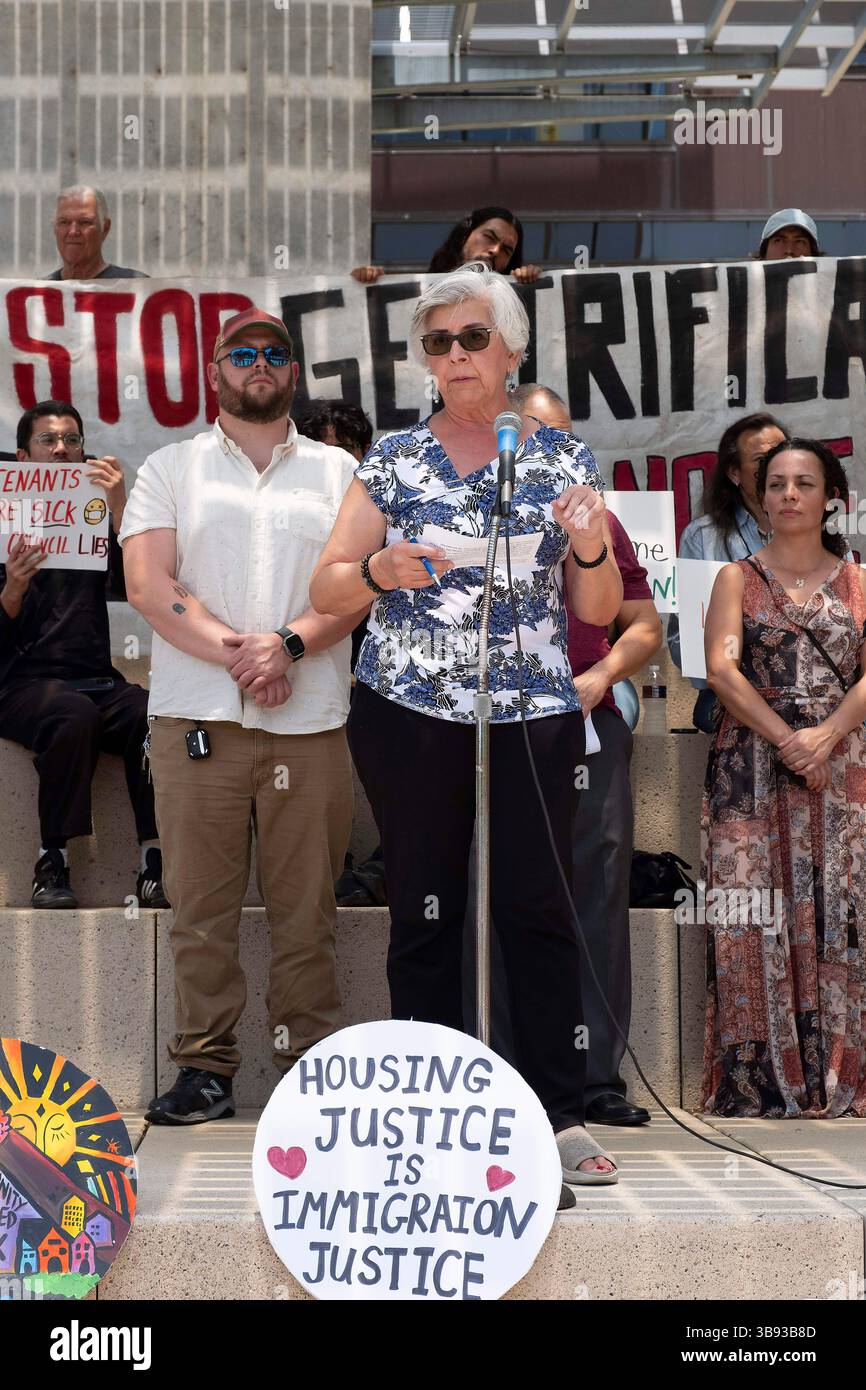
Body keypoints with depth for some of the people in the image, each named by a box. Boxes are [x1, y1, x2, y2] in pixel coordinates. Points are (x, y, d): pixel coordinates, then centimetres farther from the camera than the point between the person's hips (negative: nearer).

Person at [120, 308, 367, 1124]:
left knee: (305, 906, 0)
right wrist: (234, 654, -12)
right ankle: (205, 1068, 5)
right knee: (200, 905, -1)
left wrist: (288, 645, -13)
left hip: (309, 720, 0)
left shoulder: (338, 473, 15)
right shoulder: (170, 470, 13)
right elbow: (148, 583, 0)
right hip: (195, 719, 0)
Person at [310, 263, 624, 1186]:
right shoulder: (393, 460, 7)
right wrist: (377, 570, -16)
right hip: (409, 717, 0)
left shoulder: (563, 460, 8)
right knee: (425, 912, 3)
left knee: (539, 909, -4)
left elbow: (598, 610, 7)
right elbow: (325, 591, 5)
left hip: (533, 716, 0)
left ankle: (561, 1117, 1)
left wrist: (589, 547, -14)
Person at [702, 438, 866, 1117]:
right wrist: (785, 740, -15)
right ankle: (758, 1079, -7)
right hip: (753, 768, -1)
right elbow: (722, 667, -3)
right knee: (758, 915, -8)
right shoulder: (738, 578, 10)